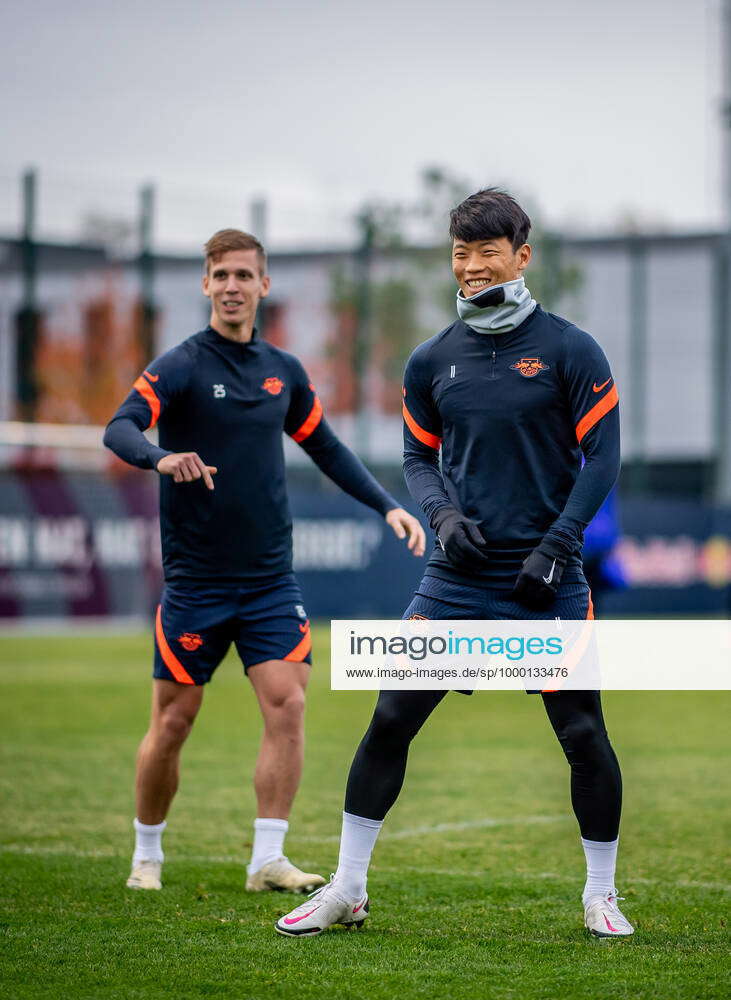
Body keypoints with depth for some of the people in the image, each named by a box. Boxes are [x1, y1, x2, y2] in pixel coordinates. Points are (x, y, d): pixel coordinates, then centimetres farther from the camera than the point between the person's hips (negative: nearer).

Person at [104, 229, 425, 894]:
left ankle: (267, 859, -5)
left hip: (270, 580, 4)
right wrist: (161, 457, -43)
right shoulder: (181, 366, -6)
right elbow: (119, 428, -22)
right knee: (173, 721, 2)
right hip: (194, 582, -4)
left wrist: (386, 504, 14)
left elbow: (326, 447, 23)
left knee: (287, 705, -10)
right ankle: (147, 853, 21)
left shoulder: (284, 372, 9)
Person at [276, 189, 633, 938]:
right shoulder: (432, 362, 7)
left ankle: (600, 895, 17)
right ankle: (346, 889, 10)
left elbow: (602, 457, -4)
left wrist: (556, 546, -12)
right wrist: (443, 515, -5)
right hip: (458, 575, 3)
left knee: (584, 734, -2)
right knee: (390, 721, -1)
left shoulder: (570, 351, -3)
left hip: (543, 577, -3)